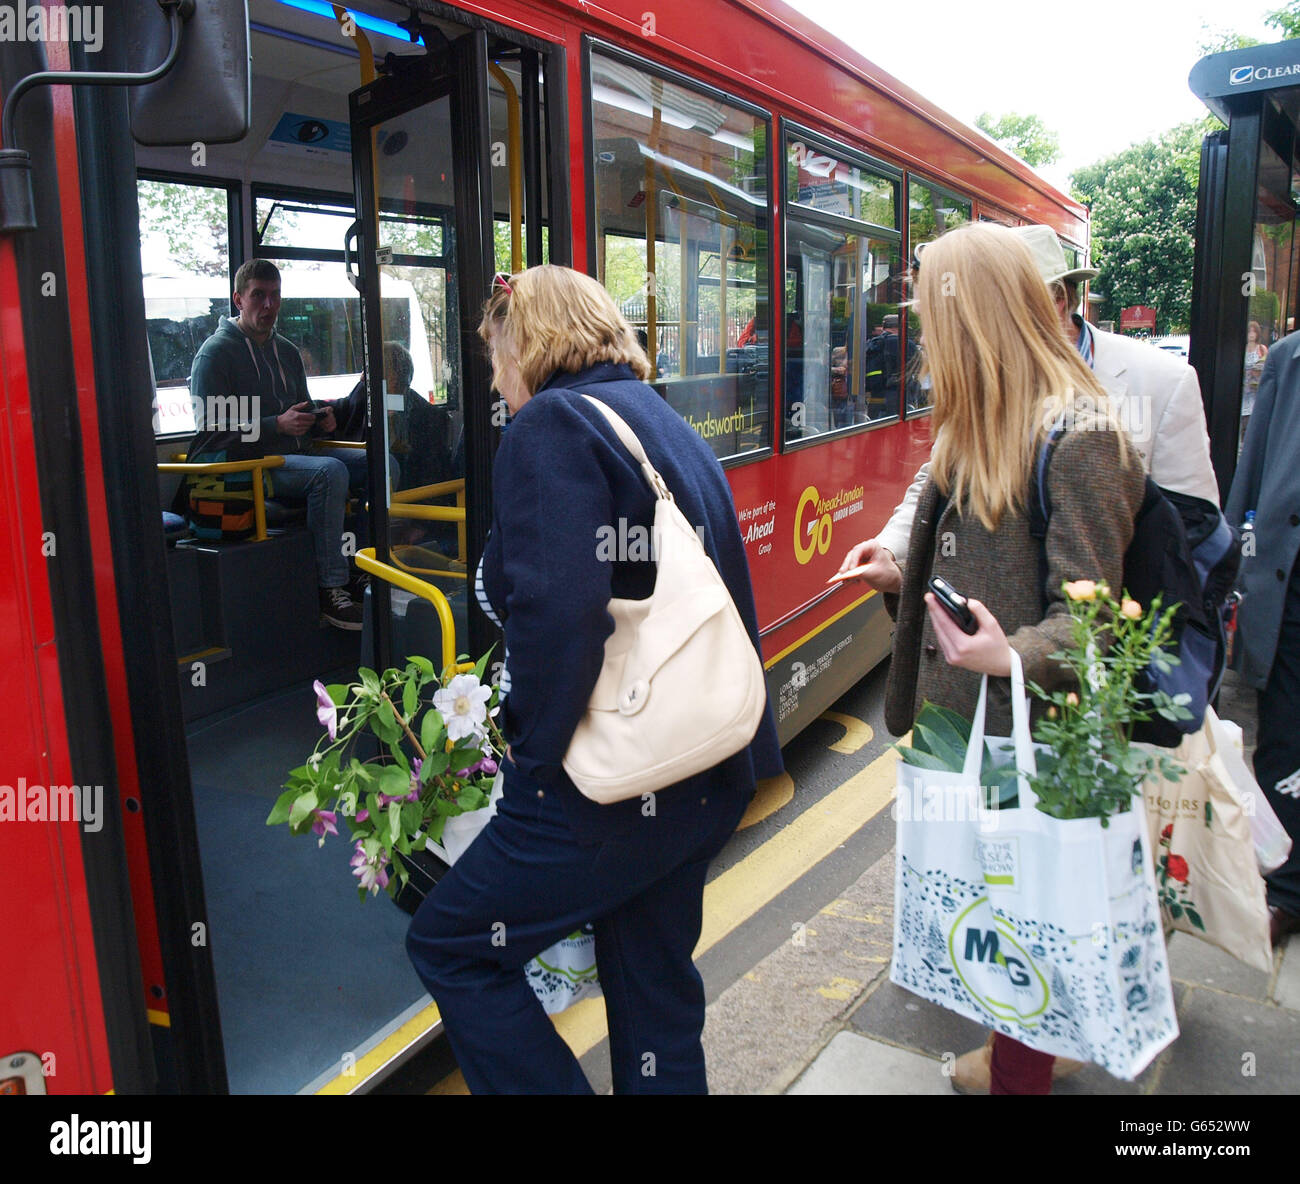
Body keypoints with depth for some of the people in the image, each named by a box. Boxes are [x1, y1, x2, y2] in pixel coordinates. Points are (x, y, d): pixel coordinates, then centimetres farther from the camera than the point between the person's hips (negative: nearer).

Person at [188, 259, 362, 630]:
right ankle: (330, 588, -33)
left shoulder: (286, 351, 21)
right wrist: (278, 425, -19)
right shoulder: (215, 352, -2)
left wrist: (319, 420, 5)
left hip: (294, 455, 8)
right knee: (330, 471, -34)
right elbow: (212, 430, -10)